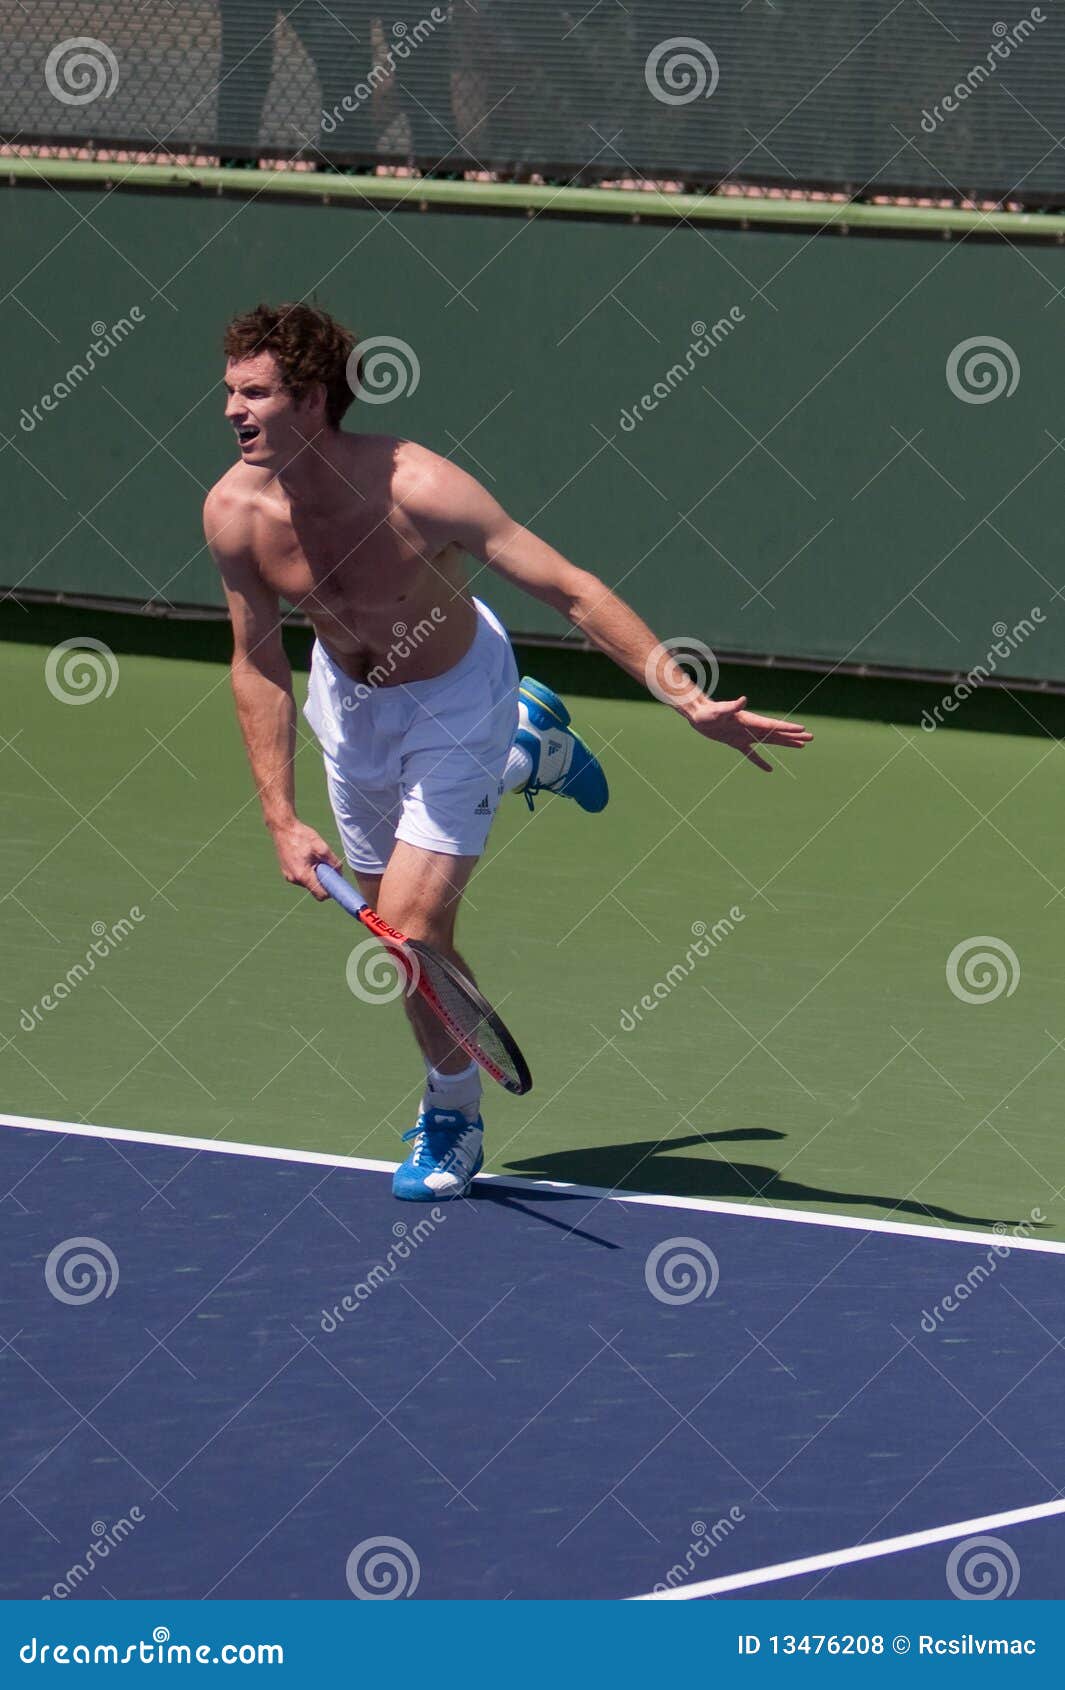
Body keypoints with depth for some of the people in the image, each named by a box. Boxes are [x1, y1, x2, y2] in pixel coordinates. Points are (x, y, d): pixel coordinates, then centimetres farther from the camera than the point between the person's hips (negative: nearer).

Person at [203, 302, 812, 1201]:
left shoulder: (417, 489, -37)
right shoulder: (235, 512, -23)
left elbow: (573, 592, -31)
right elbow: (259, 668, -9)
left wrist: (690, 701, -37)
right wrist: (283, 822, -14)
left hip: (454, 696, -5)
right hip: (349, 696, 5)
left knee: (412, 924, -15)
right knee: (388, 917, 20)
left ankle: (452, 1118, 14)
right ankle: (527, 749, 46)